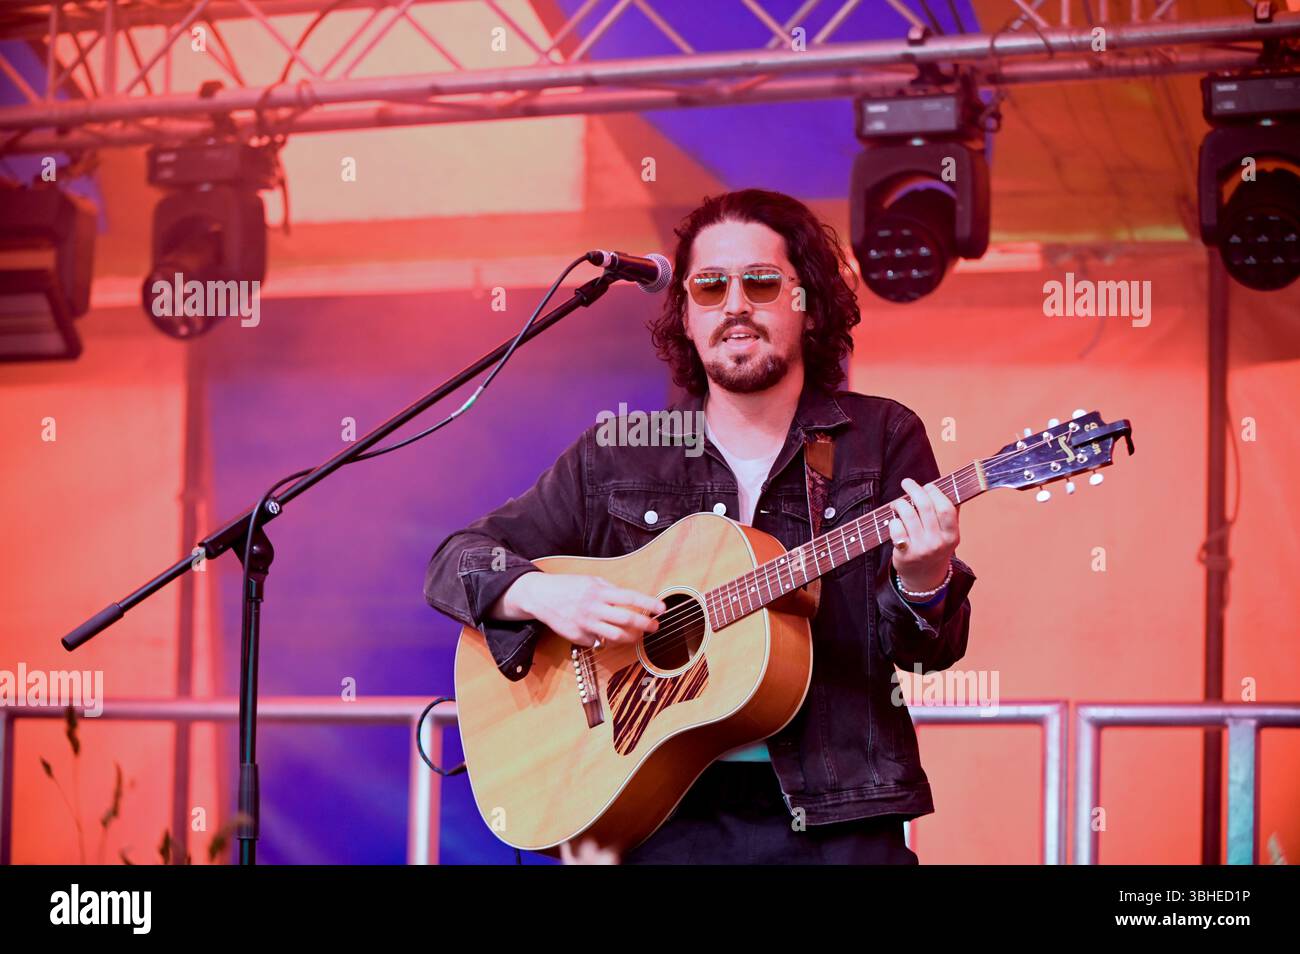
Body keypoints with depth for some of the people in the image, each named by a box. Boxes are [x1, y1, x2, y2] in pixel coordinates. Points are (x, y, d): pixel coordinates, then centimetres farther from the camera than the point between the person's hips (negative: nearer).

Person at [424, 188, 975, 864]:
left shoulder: (881, 438, 8)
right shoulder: (615, 458, 10)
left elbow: (930, 651, 4)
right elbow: (456, 560, 11)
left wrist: (924, 585, -18)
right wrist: (540, 594, -9)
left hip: (828, 814, 0)